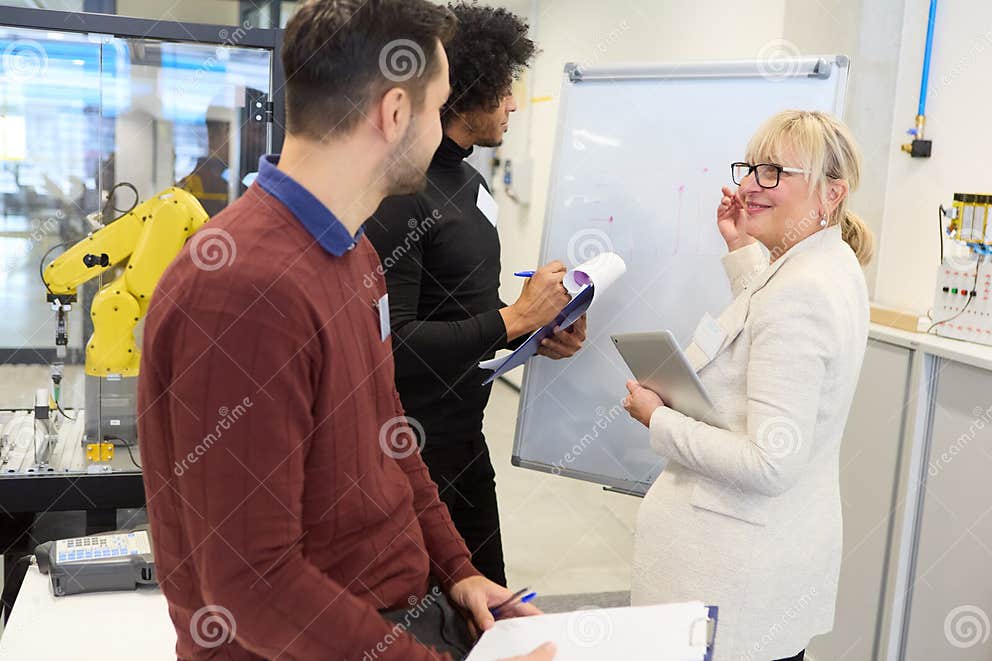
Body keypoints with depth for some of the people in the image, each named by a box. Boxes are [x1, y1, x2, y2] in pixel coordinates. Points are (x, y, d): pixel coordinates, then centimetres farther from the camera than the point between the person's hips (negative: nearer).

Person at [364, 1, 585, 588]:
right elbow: (391, 340, -26)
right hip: (416, 445, -9)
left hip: (465, 431, 9)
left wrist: (536, 333, 2)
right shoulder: (400, 191, -20)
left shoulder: (470, 181, 11)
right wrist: (514, 317, -20)